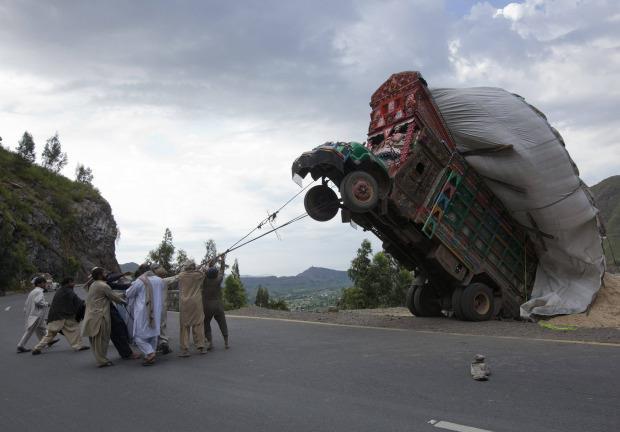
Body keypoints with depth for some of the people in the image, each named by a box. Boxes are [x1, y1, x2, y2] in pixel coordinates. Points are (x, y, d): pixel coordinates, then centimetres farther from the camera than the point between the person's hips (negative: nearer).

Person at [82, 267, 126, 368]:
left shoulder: (93, 285, 16)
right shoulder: (104, 286, -12)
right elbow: (114, 297, -7)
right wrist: (123, 301, 11)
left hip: (91, 315, 9)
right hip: (100, 315, -9)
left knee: (95, 339, 12)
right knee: (101, 339, -4)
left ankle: (100, 359, 21)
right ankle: (102, 361, -1)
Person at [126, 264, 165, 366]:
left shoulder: (139, 281, -10)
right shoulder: (159, 280, 6)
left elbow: (128, 294, 5)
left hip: (143, 313, -5)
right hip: (156, 312, 5)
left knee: (138, 335, 2)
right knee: (153, 334, 15)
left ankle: (150, 353, -14)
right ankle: (150, 357, 16)